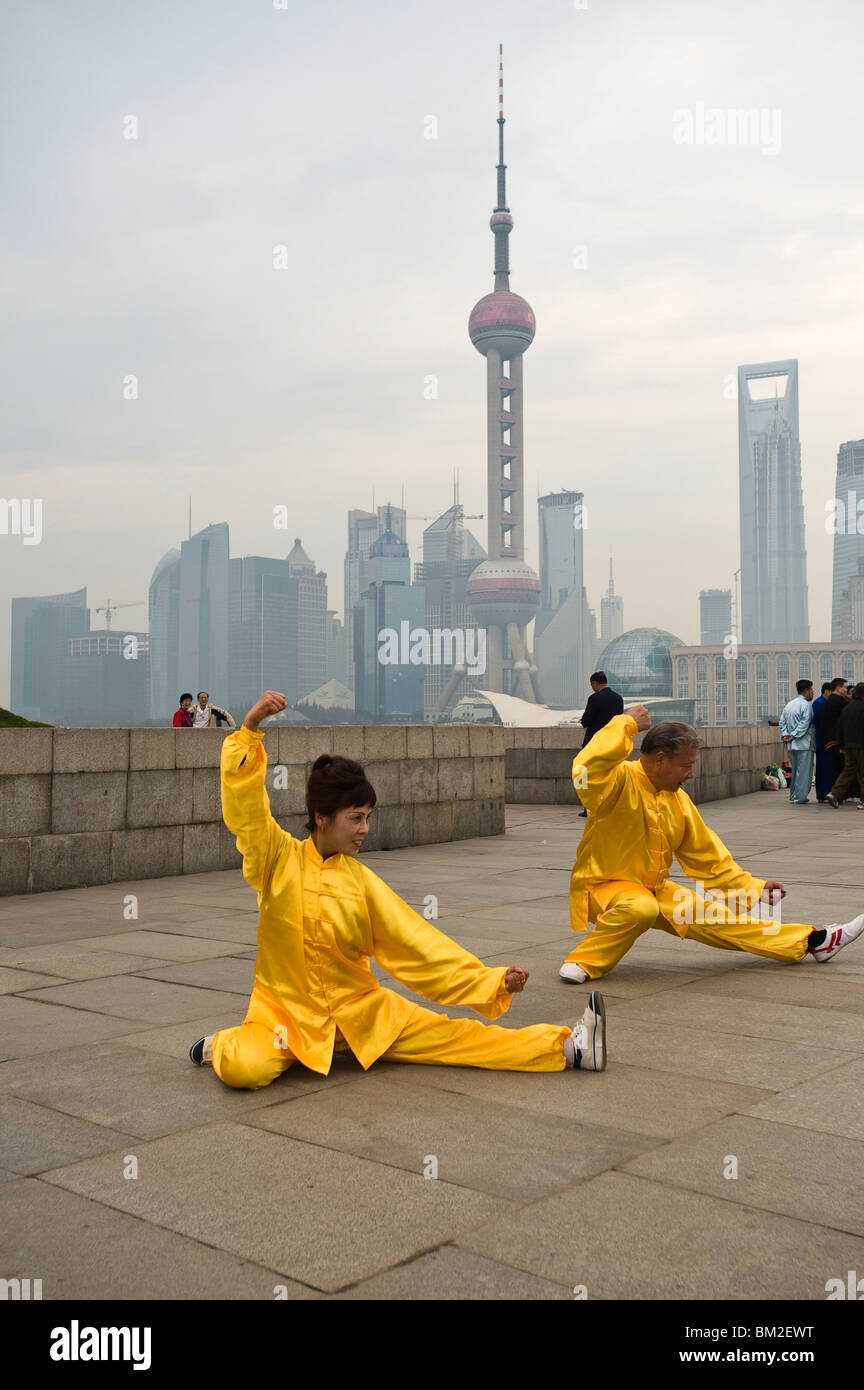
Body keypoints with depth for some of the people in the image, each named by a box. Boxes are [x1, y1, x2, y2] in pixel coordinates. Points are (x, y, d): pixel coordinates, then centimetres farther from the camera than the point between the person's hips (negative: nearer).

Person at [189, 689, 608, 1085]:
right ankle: (223, 1046, 3)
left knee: (449, 1035, -8)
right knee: (244, 1069, -31)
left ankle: (566, 1048, -5)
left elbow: (419, 943, -2)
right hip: (286, 1007, -2)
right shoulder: (280, 858, -8)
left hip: (358, 1008, 2)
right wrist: (250, 727, -32)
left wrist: (493, 981, -10)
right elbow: (243, 806, -21)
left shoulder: (361, 880, -2)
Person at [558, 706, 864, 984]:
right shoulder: (620, 781, -21)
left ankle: (813, 941, 12)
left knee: (714, 918, 2)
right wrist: (626, 724, -34)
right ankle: (584, 962, -22)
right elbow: (587, 768, -45)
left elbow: (707, 855, 12)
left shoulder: (678, 801, 3)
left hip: (656, 890, 7)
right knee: (640, 908, -39)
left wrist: (751, 887, 8)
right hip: (604, 888, -7)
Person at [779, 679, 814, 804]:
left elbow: (782, 722, 11)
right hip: (804, 744, -8)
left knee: (795, 770, 15)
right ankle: (800, 797, -5)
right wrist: (794, 736, -12)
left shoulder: (788, 705, 14)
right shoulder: (806, 705, -11)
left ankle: (793, 796, 18)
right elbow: (804, 724, -17)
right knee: (804, 770, -4)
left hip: (791, 745, 8)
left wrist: (785, 735, 2)